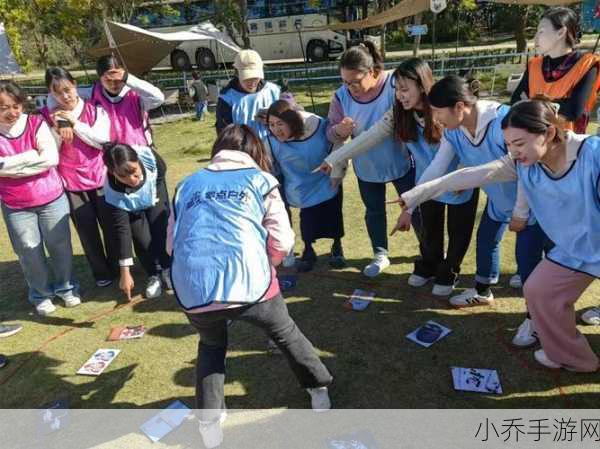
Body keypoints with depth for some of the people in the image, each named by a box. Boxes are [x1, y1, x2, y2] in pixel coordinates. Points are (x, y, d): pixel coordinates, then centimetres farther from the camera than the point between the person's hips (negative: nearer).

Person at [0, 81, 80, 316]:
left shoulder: (36, 123, -7)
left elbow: (52, 158, -18)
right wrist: (33, 156, -17)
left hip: (52, 198, 0)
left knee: (60, 244, 9)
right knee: (29, 251, 8)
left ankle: (65, 287, 30)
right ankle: (41, 293, 29)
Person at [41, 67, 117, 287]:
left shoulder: (94, 110, -2)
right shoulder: (47, 116, 0)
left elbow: (103, 140, -12)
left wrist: (75, 124, -16)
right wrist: (57, 128, -18)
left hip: (100, 177, 0)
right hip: (71, 182, 1)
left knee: (110, 224, 9)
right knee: (87, 229, 7)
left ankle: (116, 267, 30)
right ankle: (101, 272, 24)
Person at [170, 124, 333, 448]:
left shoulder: (187, 185, 22)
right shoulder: (260, 179, 14)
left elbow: (173, 243, 23)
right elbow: (282, 242, 9)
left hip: (192, 292, 3)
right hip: (247, 283, -2)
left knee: (211, 346, 33)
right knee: (285, 333, 28)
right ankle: (320, 390, 44)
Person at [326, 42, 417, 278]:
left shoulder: (395, 85, -24)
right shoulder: (342, 96, -13)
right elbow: (330, 132, -5)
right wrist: (339, 130, -29)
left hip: (401, 162, -3)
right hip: (366, 168, 3)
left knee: (415, 208, 14)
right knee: (374, 211, 18)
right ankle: (380, 255, 40)